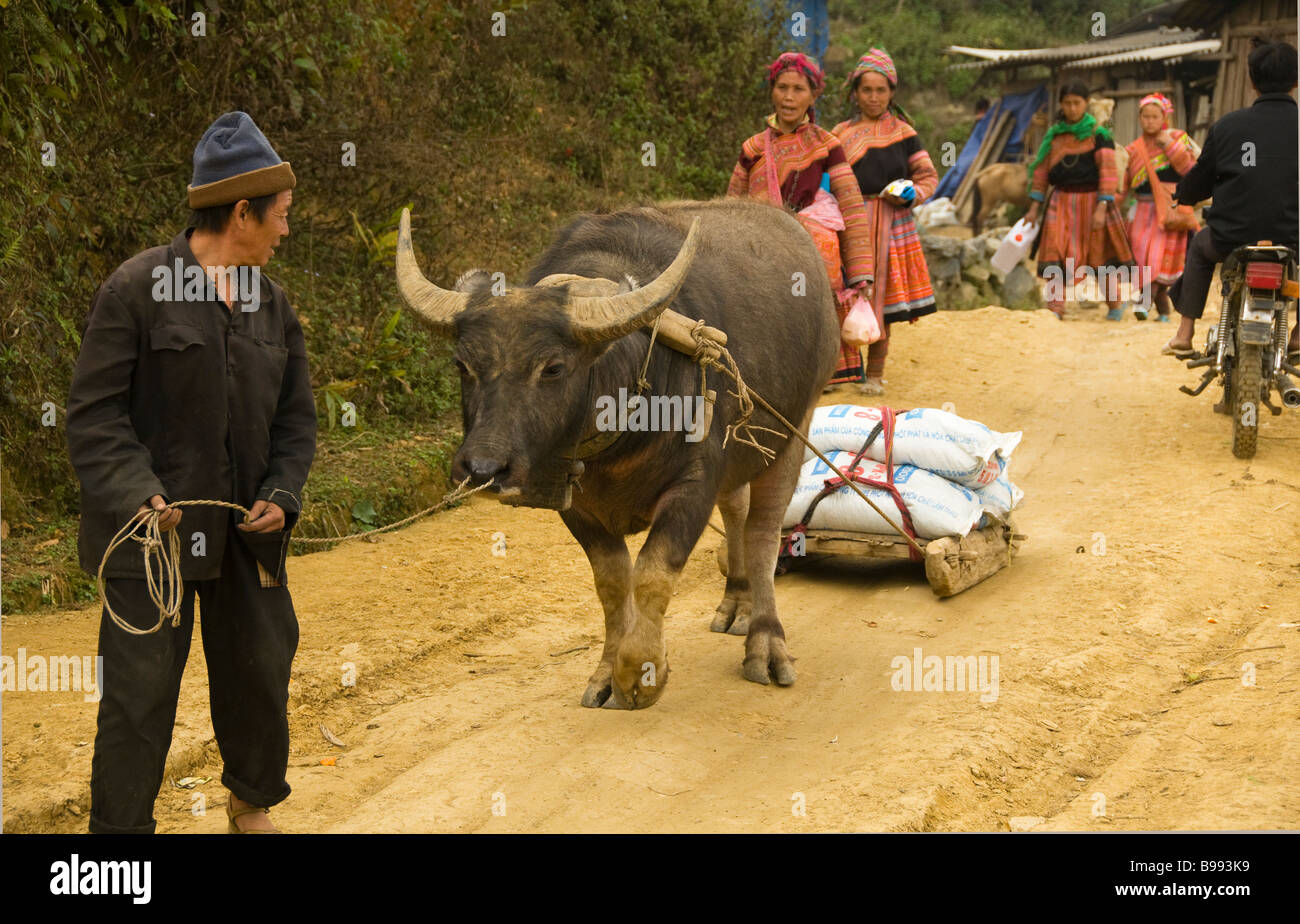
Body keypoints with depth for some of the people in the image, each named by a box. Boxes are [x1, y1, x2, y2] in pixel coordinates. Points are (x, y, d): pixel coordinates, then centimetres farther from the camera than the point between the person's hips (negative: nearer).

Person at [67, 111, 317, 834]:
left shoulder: (273, 302, 9)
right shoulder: (136, 288, -9)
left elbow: (296, 416, 12)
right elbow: (94, 412, -12)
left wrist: (282, 496, -4)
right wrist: (140, 495, -24)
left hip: (248, 532, 6)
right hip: (153, 524, -6)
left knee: (260, 671, 17)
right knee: (141, 689, -3)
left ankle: (254, 803, 39)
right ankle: (121, 825, 13)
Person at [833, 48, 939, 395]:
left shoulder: (903, 133, 8)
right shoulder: (842, 133, 8)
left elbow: (928, 176, 11)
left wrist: (910, 195, -9)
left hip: (892, 223, 0)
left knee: (882, 298, 4)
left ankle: (875, 373, 14)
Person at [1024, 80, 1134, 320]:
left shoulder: (1098, 135, -4)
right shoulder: (1054, 135, 8)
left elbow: (1108, 172, -10)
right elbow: (1041, 171, 12)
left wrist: (1102, 208, -18)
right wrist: (1034, 208, 8)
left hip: (1091, 200, -3)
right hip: (1061, 203, 3)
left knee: (1102, 258, 6)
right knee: (1055, 258, -10)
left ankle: (1114, 307, 21)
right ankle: (1055, 309, -11)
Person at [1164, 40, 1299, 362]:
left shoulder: (1227, 125, 0)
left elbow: (1197, 185, 10)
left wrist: (1181, 194, 33)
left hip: (1230, 239, 2)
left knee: (1201, 245, 36)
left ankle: (1184, 334, 32)